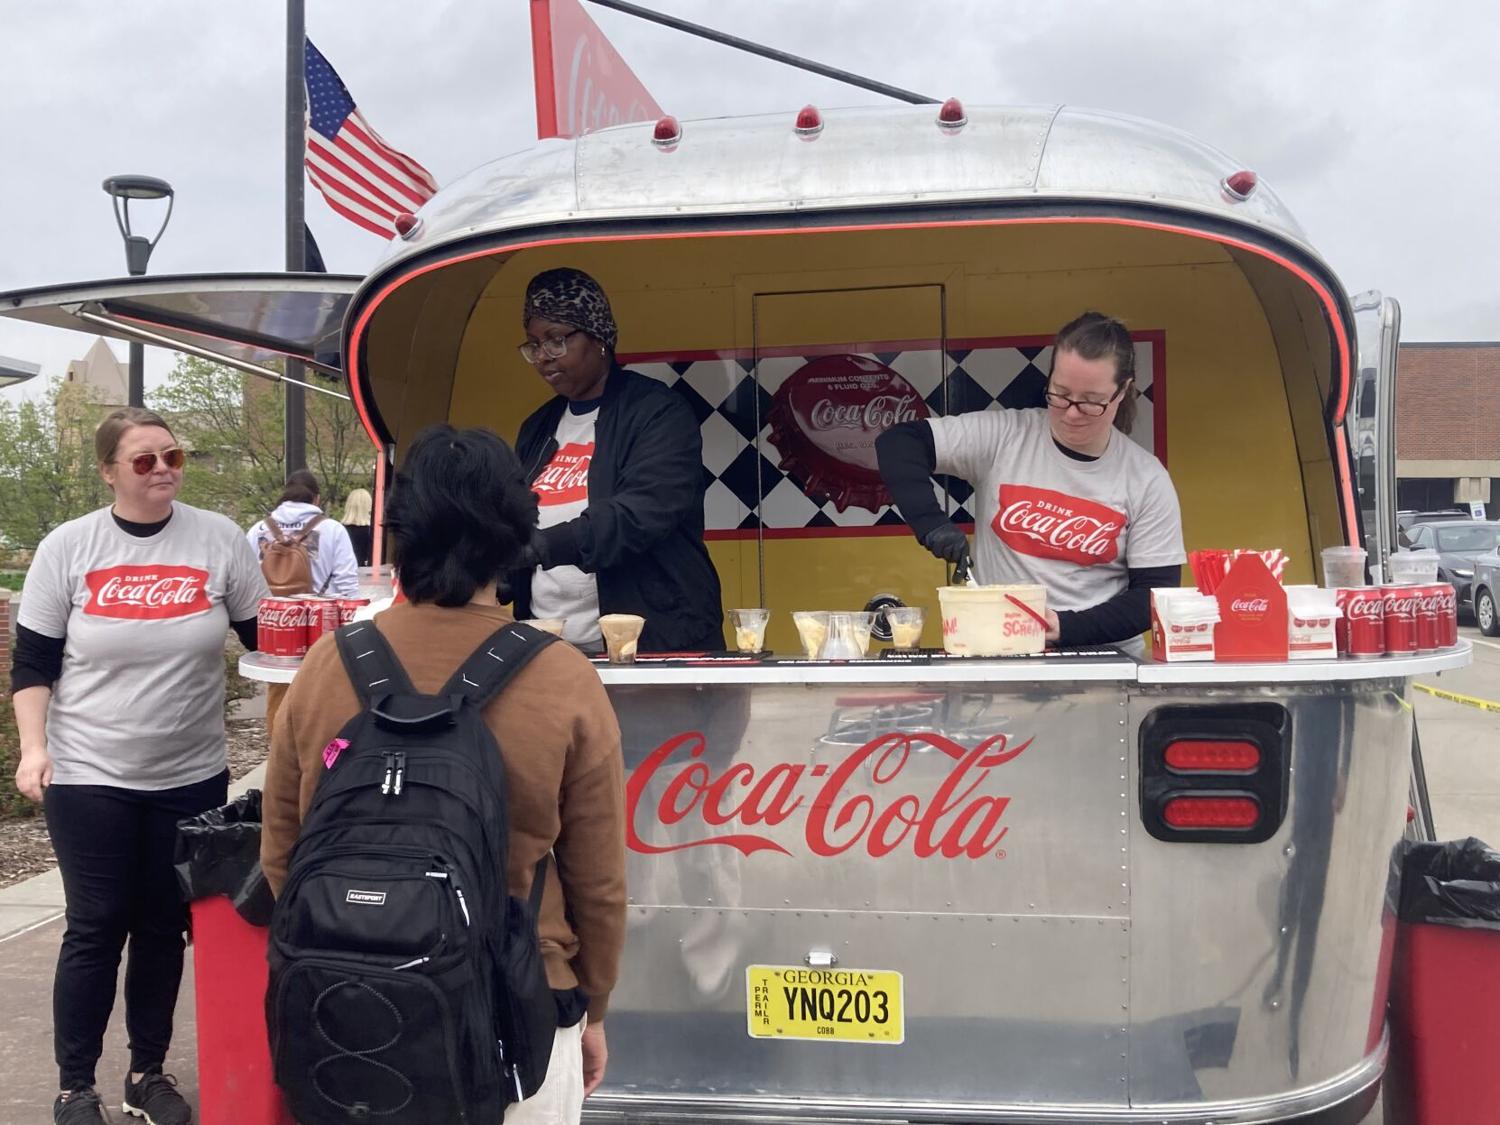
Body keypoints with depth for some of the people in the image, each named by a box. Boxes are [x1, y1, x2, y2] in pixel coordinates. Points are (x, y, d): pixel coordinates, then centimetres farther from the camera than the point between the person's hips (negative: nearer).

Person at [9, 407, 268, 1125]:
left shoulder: (218, 539, -2)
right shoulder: (68, 548, -3)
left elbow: (267, 639, 6)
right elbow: (33, 661, 1)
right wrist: (33, 747, -7)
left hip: (192, 775, 2)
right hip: (89, 776, -1)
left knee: (165, 926, 11)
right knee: (96, 927, 3)